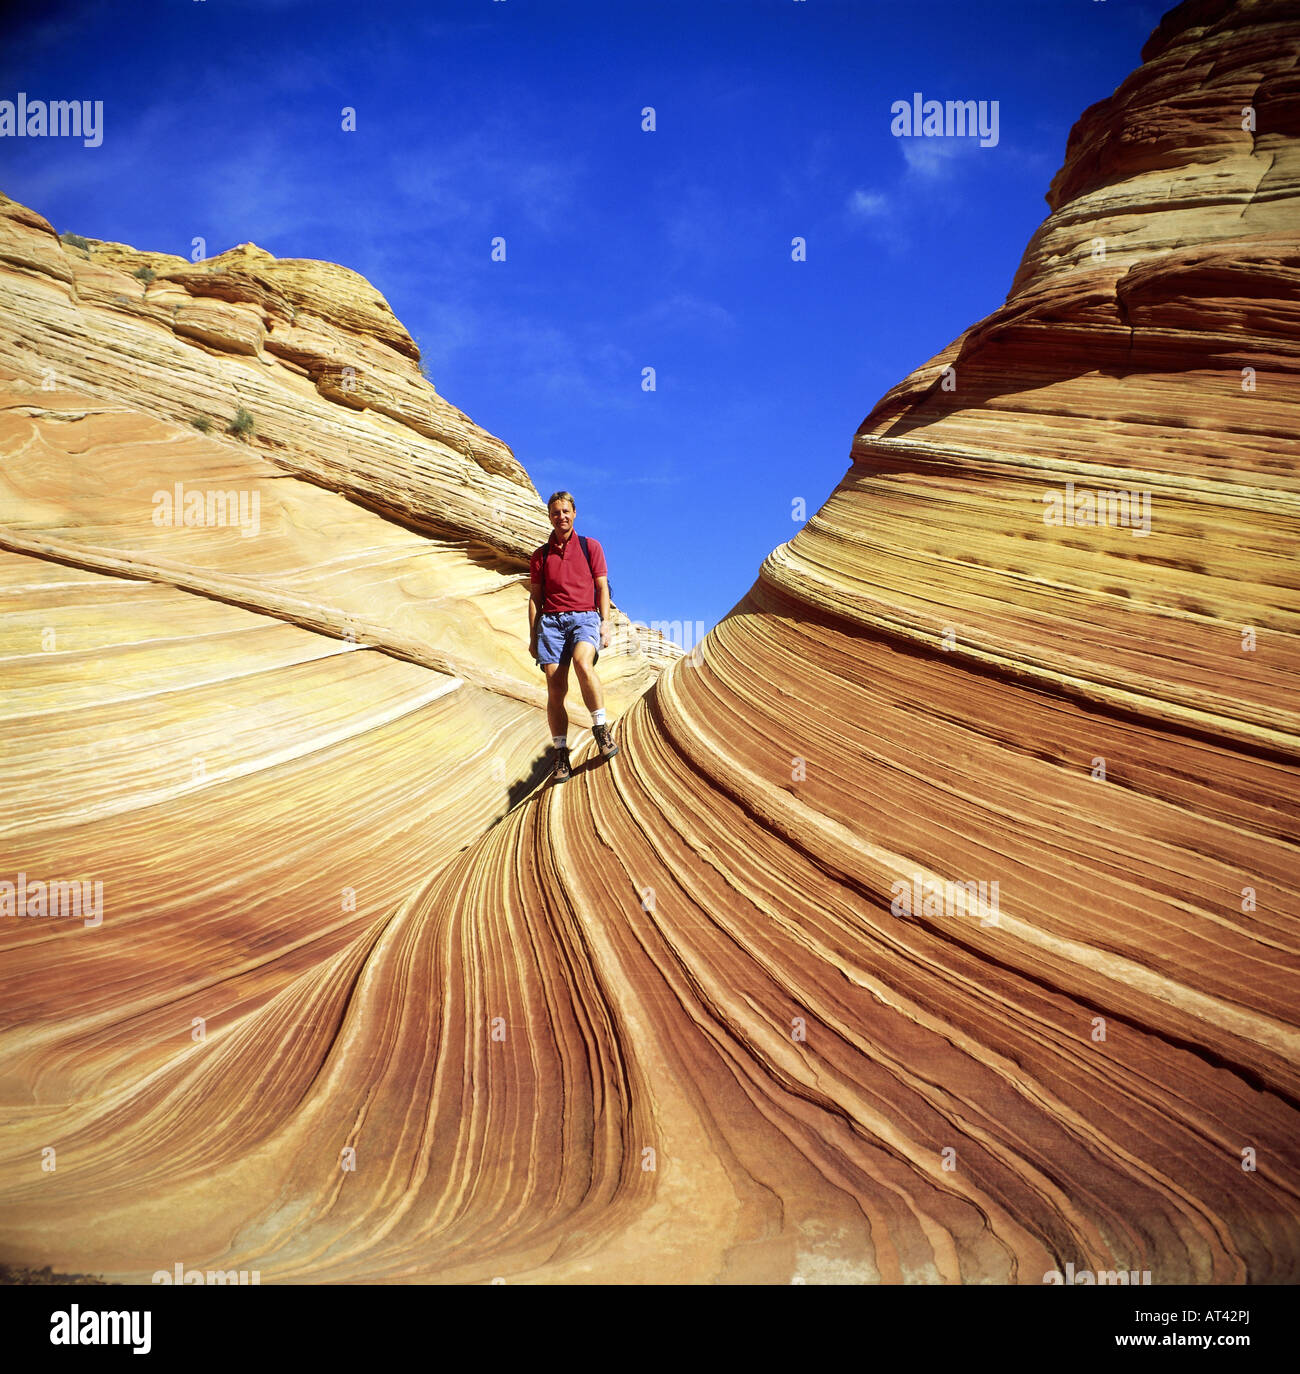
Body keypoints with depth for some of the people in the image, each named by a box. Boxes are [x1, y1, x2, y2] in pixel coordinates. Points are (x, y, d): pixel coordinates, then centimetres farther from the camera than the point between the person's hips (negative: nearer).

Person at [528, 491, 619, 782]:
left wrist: (605, 623, -1)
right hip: (551, 620, 2)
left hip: (585, 616, -2)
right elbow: (535, 597, 17)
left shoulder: (591, 547, 14)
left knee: (583, 662, -33)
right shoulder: (540, 555, 18)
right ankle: (560, 755, -3)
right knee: (555, 689, -8)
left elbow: (602, 587, 11)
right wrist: (533, 636, 9)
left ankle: (601, 730, -24)